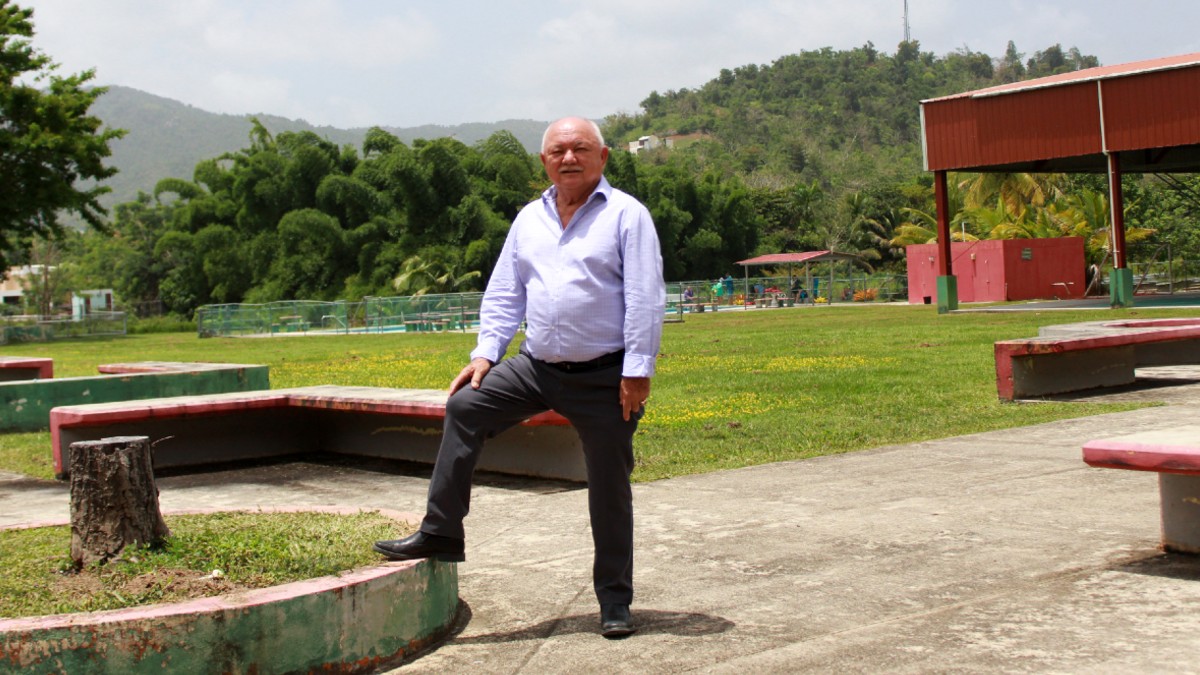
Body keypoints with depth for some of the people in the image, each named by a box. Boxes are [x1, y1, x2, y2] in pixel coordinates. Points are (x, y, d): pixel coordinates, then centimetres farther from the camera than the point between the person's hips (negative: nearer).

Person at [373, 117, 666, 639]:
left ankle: (615, 602, 18)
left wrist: (638, 371, -17)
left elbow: (645, 298, -11)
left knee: (610, 490, 4)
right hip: (537, 366, 5)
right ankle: (440, 533, -1)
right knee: (464, 407, -10)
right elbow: (504, 294, 14)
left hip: (604, 377, -5)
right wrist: (484, 353, 2)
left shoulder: (626, 215, -6)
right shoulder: (529, 220, 11)